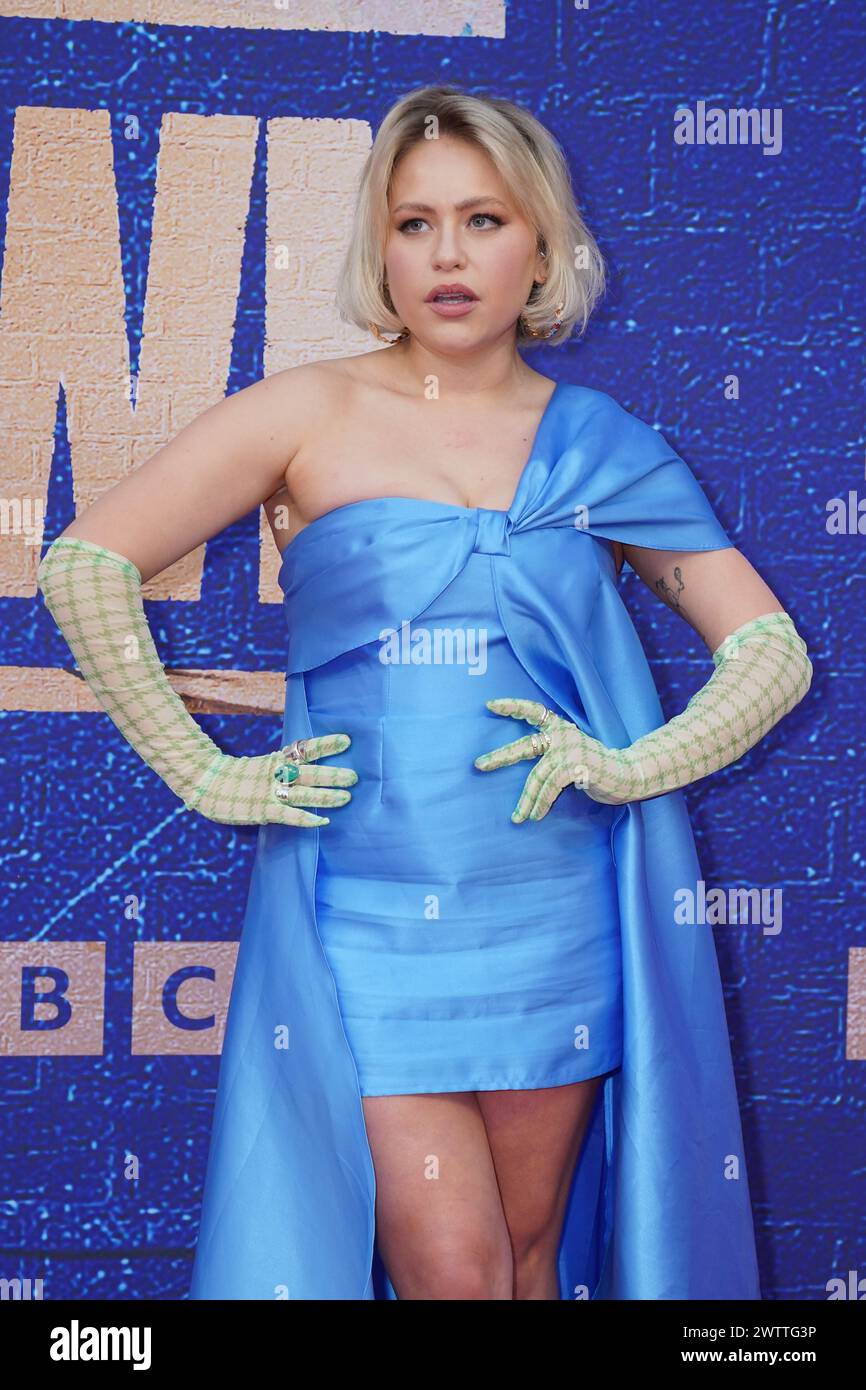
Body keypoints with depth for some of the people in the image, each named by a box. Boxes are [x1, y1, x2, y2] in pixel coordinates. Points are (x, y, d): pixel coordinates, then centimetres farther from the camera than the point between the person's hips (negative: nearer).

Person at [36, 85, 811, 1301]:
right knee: (451, 1269, -4)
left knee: (529, 1256, 13)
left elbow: (774, 652, 7)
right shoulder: (313, 414, -1)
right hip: (360, 918, -2)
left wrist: (633, 765, -8)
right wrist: (203, 774, -6)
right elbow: (84, 565, -2)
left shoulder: (601, 448, 5)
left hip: (554, 918, 2)